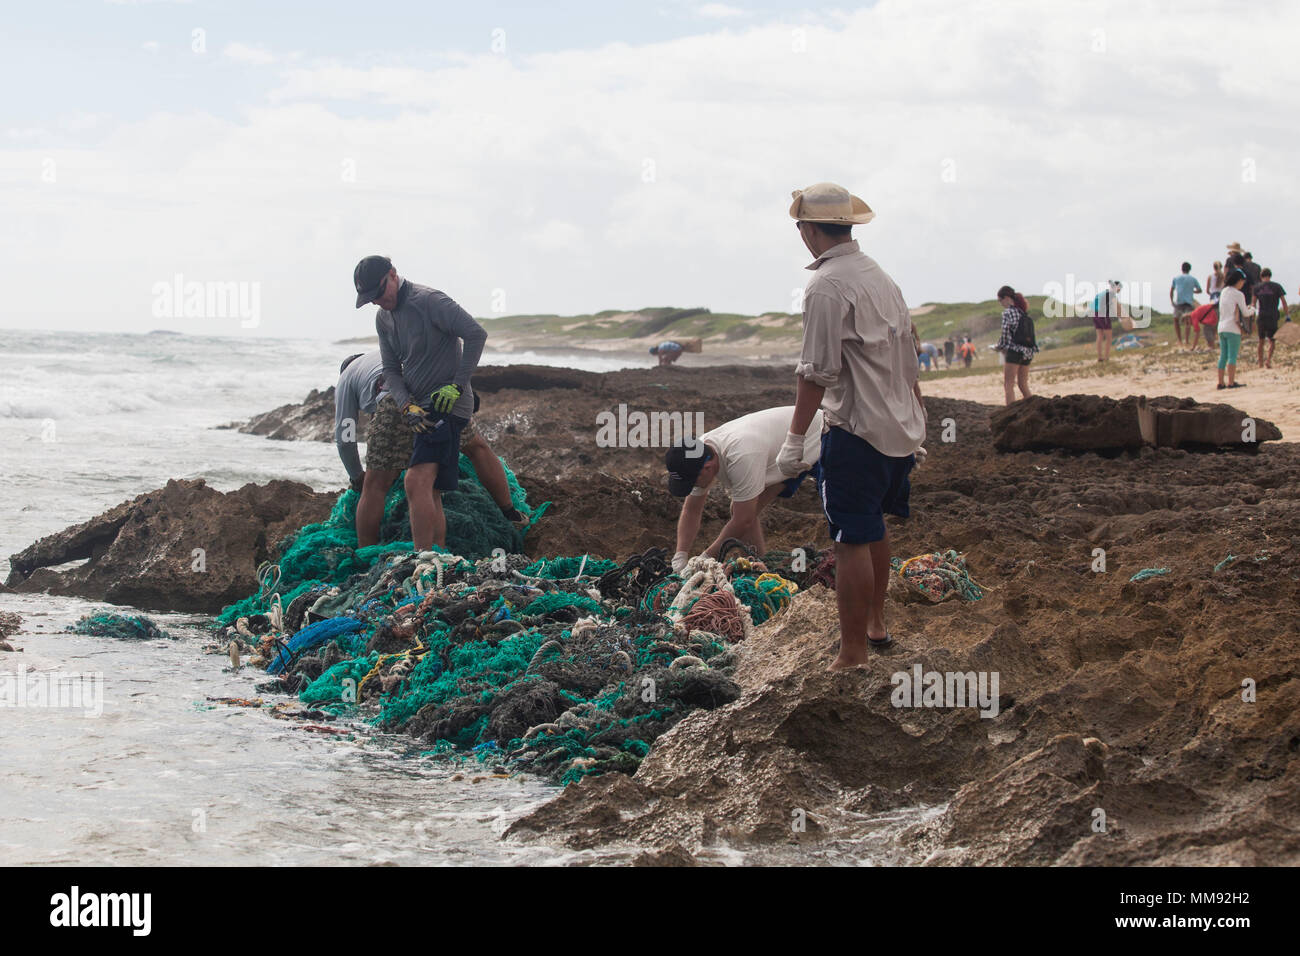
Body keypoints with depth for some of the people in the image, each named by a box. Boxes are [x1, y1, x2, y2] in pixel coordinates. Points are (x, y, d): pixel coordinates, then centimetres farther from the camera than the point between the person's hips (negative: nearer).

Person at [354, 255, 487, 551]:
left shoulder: (430, 301, -13)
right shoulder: (383, 318, 13)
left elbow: (476, 334, -20)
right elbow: (391, 370, 11)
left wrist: (457, 385, -19)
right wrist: (407, 407, -8)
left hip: (446, 404, -9)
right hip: (422, 406, 9)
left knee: (417, 482, -21)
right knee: (430, 494, 8)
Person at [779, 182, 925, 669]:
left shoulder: (827, 286, -15)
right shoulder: (880, 276, 13)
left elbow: (817, 371, -18)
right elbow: (908, 359, 18)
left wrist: (795, 438, -14)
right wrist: (918, 424, 26)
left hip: (857, 429, -9)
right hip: (900, 427, 9)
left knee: (852, 541, -6)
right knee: (874, 529, 22)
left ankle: (853, 654, -4)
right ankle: (875, 624, 35)